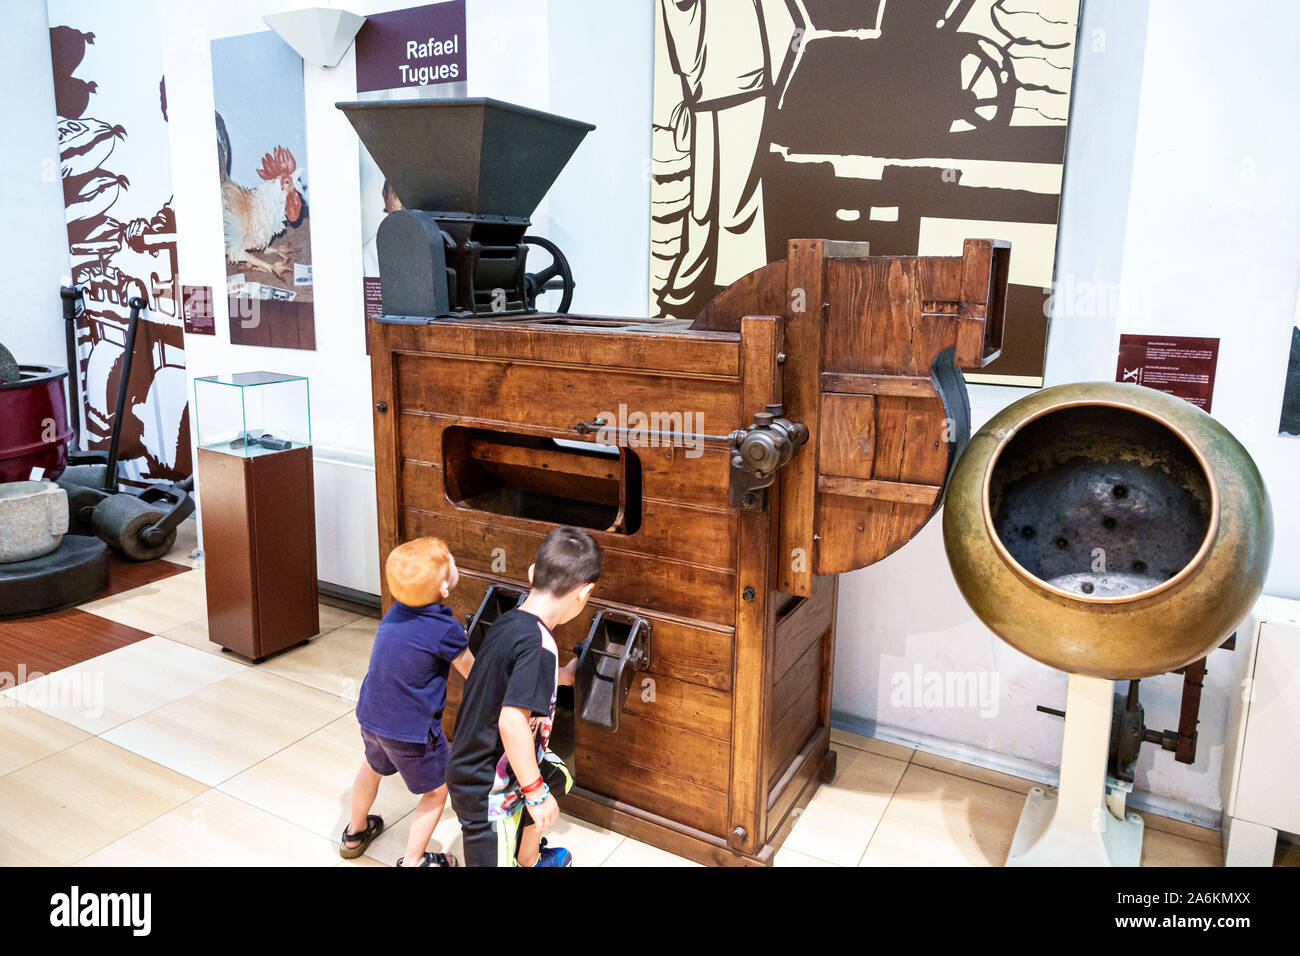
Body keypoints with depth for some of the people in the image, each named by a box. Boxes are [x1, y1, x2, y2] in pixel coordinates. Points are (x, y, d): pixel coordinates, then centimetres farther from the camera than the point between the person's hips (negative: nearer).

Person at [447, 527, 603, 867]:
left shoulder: (507, 622, -2)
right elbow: (512, 722, -34)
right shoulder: (538, 643, -29)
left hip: (472, 766, 10)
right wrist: (535, 791, -23)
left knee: (558, 776, 29)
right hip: (488, 788, -10)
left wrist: (564, 674, 33)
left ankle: (528, 859, 52)